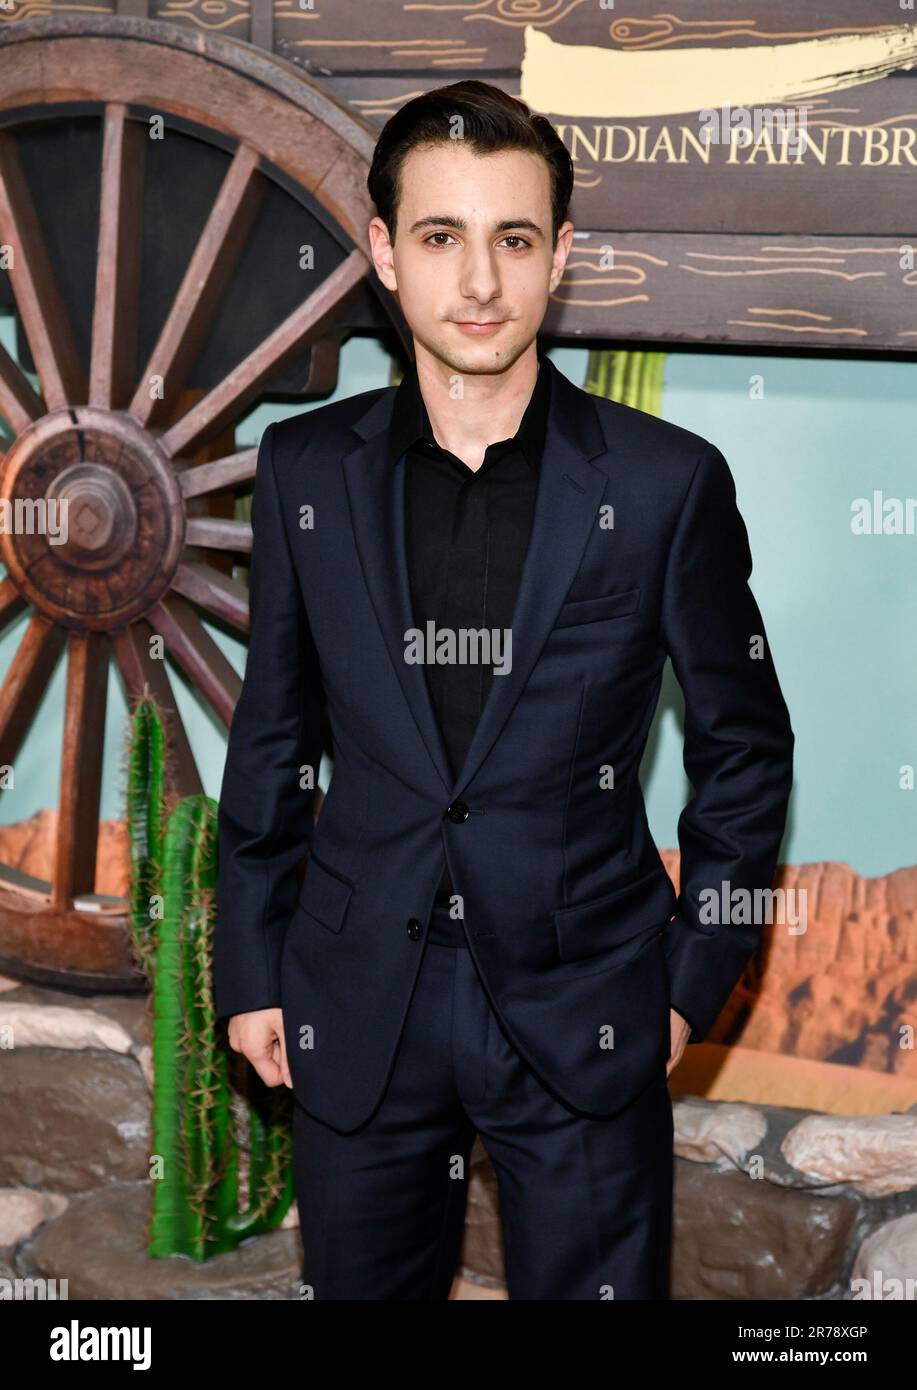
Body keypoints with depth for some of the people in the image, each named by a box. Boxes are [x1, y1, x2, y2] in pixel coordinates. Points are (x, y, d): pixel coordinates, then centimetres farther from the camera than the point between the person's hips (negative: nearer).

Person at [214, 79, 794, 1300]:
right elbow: (273, 737, 8)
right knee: (361, 1286, 16)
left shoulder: (669, 481, -7)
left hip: (583, 1015, -2)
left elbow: (746, 749, 2)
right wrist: (251, 970, 8)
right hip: (358, 1015, 2)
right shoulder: (306, 468, 0)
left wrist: (693, 981, 0)